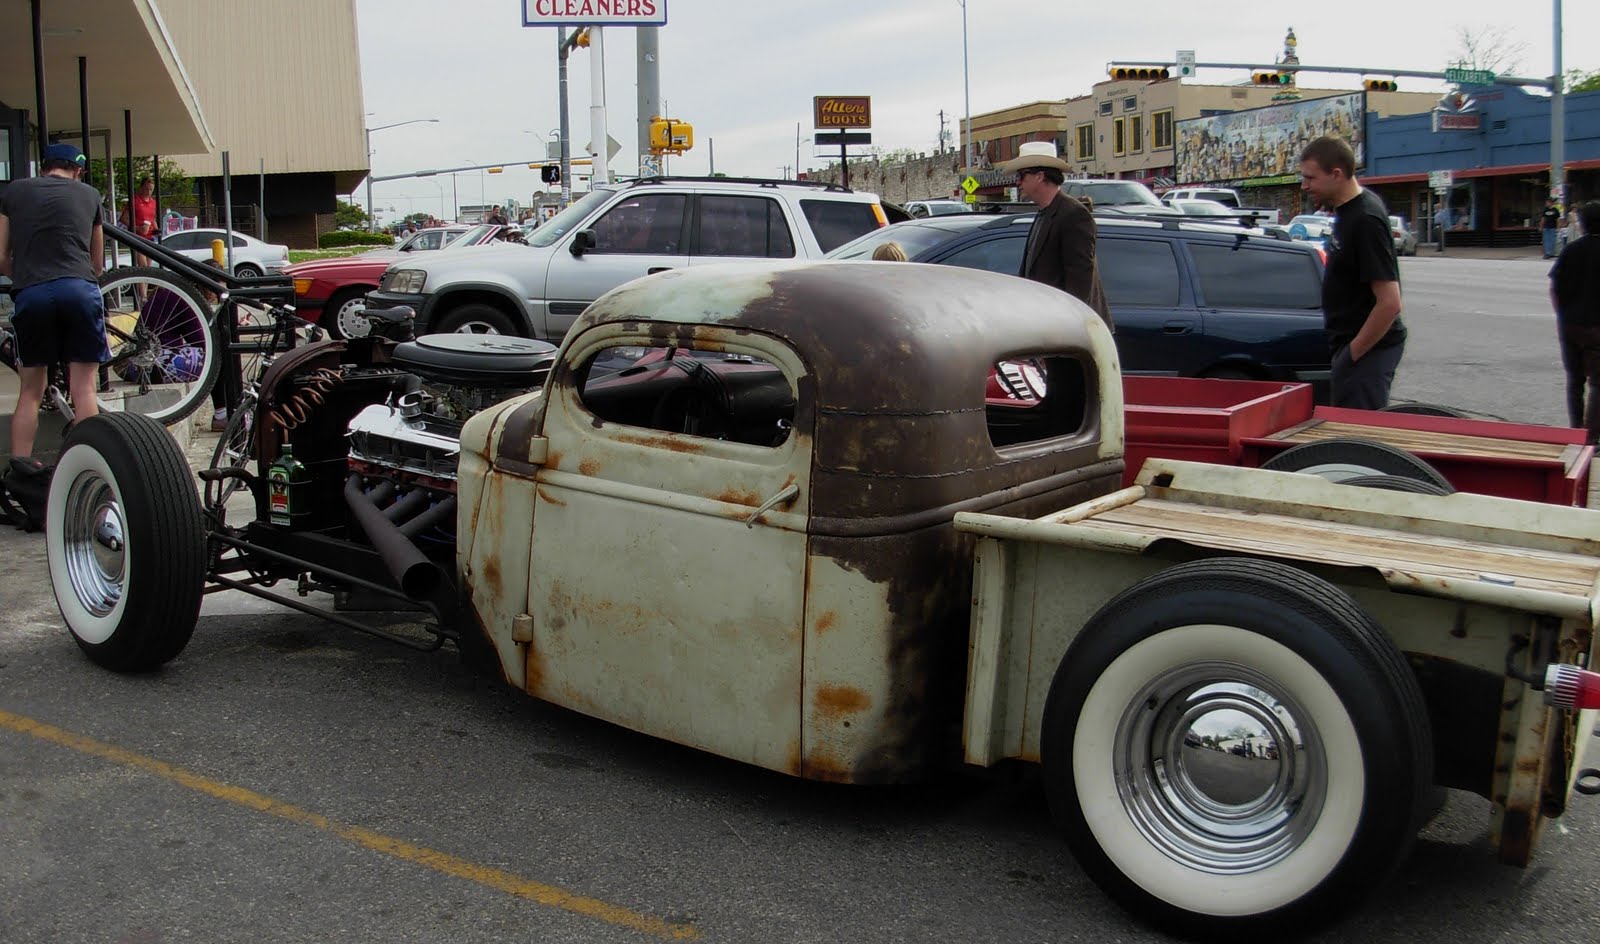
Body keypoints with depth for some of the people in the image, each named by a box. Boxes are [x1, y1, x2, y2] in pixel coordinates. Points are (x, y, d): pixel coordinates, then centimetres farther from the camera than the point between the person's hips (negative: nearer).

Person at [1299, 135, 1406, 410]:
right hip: (1350, 341, 10)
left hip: (1368, 346, -10)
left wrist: (1353, 353, -17)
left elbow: (1389, 303, -25)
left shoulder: (1365, 220, -22)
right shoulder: (1347, 208, 7)